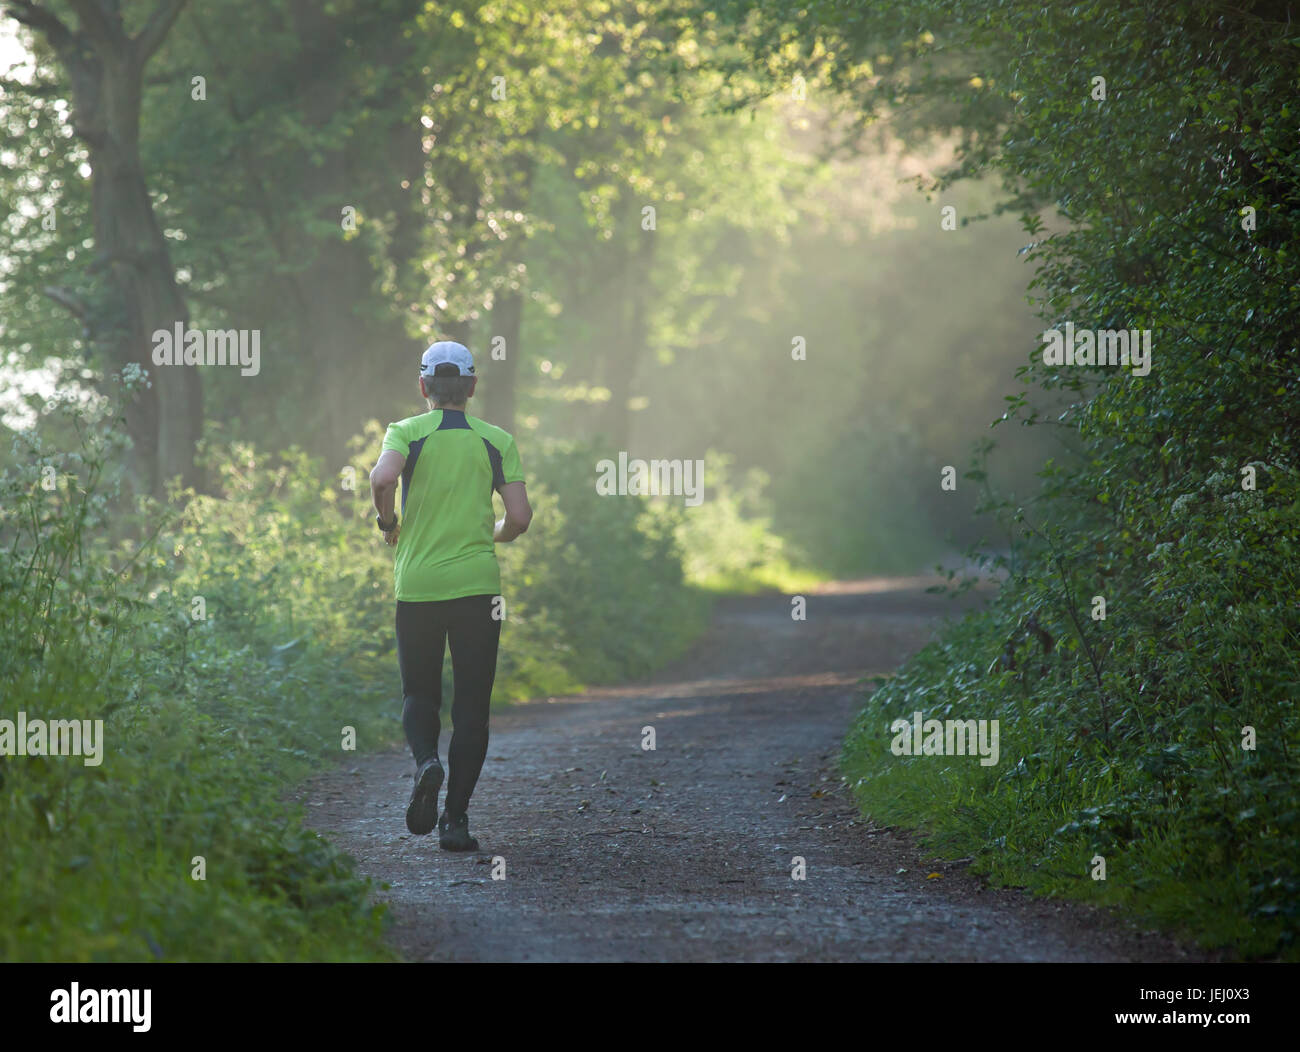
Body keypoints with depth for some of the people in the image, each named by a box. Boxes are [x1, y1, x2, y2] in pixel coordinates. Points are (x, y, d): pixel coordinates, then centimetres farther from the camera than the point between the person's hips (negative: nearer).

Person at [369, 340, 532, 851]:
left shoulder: (406, 432, -1)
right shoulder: (496, 440, 3)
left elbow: (382, 478, -21)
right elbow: (519, 516, -3)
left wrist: (387, 522, -2)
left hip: (416, 583, 0)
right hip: (477, 585, 0)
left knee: (419, 693, 14)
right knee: (471, 705, 5)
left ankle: (426, 762, -16)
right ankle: (455, 818, -1)